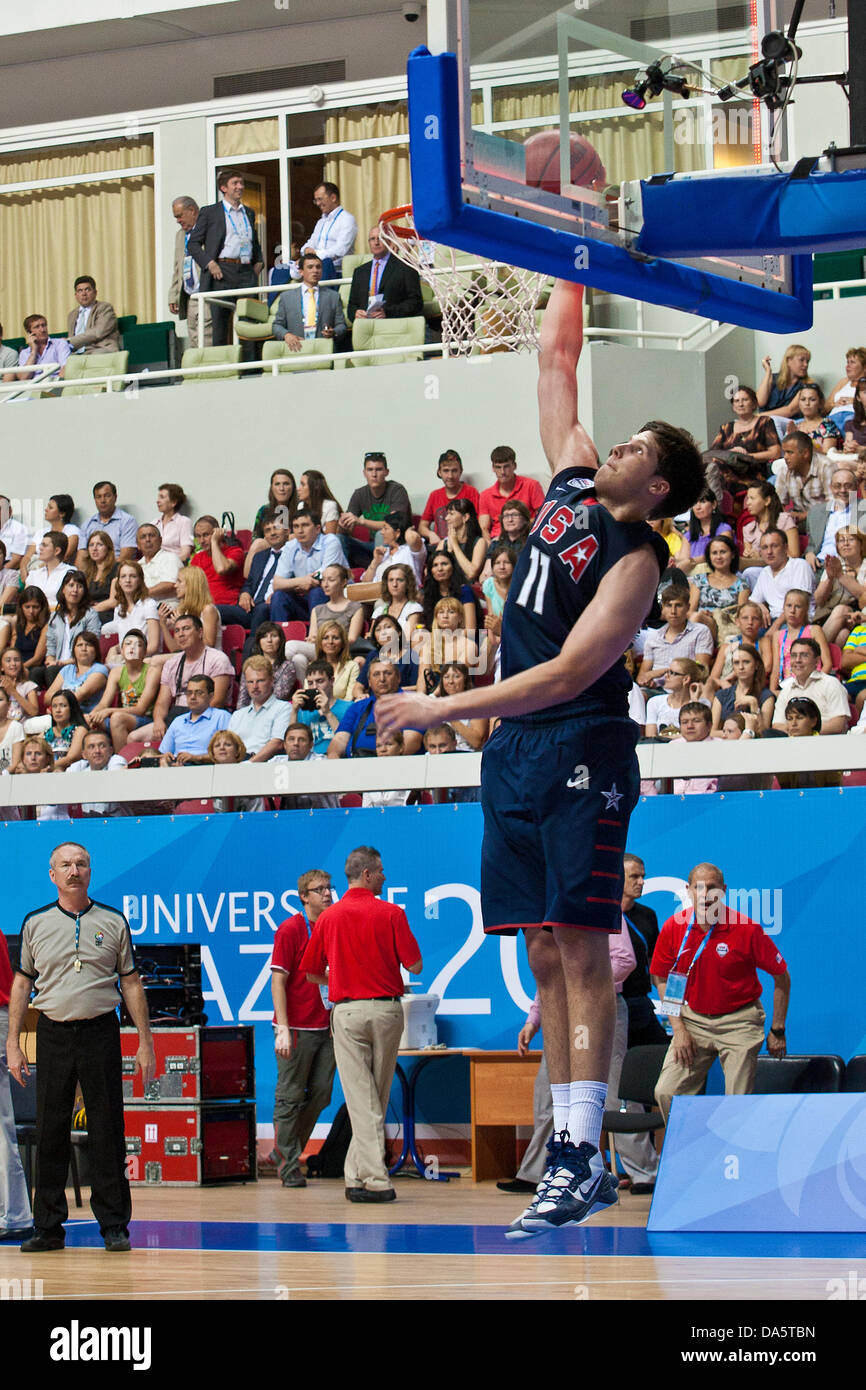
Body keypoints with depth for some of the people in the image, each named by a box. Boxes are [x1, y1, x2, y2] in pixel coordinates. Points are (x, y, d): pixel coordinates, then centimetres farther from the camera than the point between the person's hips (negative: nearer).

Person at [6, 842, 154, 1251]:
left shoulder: (113, 922, 5)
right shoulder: (35, 923, 7)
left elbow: (131, 983, 8)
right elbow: (22, 983, 12)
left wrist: (145, 1042, 3)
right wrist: (13, 1042, 5)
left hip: (100, 1033, -1)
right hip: (52, 1035, 1)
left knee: (107, 1132, -1)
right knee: (50, 1133, 2)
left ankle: (114, 1225, 5)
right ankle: (48, 1227, 8)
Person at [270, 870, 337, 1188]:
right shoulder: (290, 930, -7)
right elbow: (278, 981, -10)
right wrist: (283, 1029, -16)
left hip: (326, 1027, 6)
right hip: (297, 1028, -6)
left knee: (320, 1095, 8)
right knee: (291, 1098, -1)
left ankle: (285, 1152, 22)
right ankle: (288, 1165, 6)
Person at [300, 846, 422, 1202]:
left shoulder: (328, 918, 3)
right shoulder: (391, 914, -5)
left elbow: (312, 973, 10)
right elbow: (415, 966, -6)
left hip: (347, 1010, 1)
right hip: (387, 1009, 0)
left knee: (360, 1098, -3)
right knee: (377, 1097, 11)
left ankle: (375, 1179, -12)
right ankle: (356, 1174, 12)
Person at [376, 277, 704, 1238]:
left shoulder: (636, 556, -9)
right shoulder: (574, 484, 12)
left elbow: (570, 671, -18)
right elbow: (555, 358, 21)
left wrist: (443, 710, -20)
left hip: (582, 751, -8)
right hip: (516, 751, 8)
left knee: (579, 946, -11)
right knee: (546, 951, 5)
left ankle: (584, 1156, -14)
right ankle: (568, 1141, 6)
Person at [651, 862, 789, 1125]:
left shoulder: (747, 930, -13)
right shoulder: (674, 928, -5)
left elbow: (781, 976, -3)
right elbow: (661, 978, 7)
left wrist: (777, 1030, -2)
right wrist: (678, 1028, -1)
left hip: (739, 1022, -3)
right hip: (693, 1018, 3)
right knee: (667, 1093, -7)